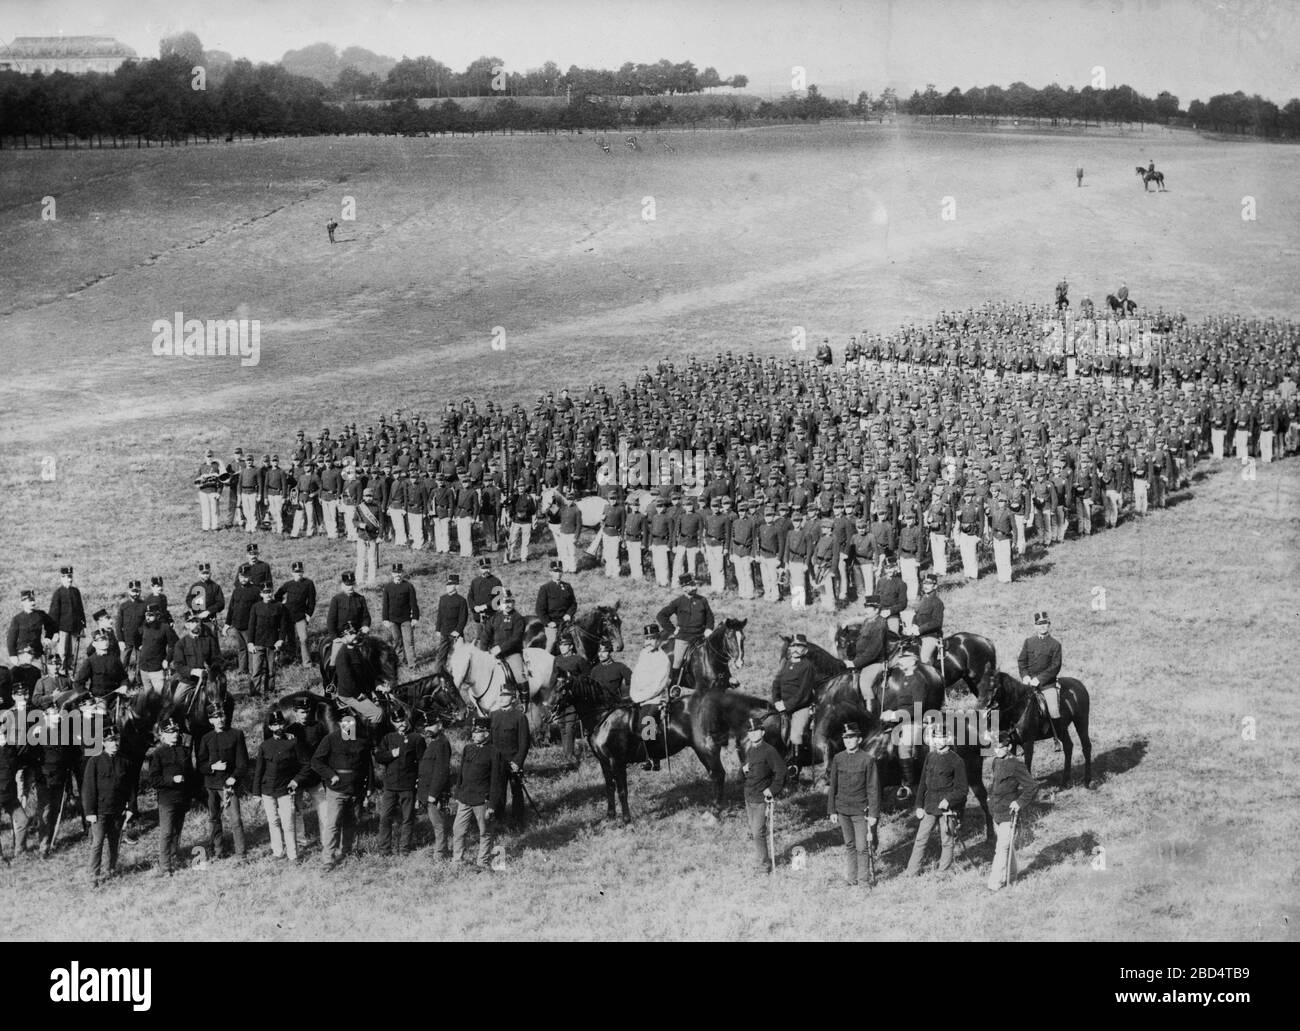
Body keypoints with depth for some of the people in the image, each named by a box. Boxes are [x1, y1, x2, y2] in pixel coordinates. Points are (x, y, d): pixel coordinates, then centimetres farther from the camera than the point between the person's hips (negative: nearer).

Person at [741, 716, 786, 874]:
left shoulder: (769, 751, -14)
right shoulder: (749, 751, 10)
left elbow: (780, 771, -13)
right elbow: (743, 766, 25)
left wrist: (773, 790, -15)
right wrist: (743, 768, 1)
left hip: (762, 798, -8)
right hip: (749, 797, 8)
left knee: (758, 832, -8)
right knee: (753, 832, 13)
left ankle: (764, 865, 2)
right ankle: (763, 859, 27)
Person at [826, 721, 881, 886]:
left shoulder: (867, 760, -6)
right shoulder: (838, 759, 5)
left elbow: (873, 788, -4)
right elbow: (832, 786, 11)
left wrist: (873, 813, -7)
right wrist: (831, 811, 8)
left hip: (860, 810, -3)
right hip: (842, 810, 3)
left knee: (862, 847, -4)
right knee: (849, 846, 10)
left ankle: (864, 879, 8)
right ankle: (851, 879, 17)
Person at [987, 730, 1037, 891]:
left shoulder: (1016, 765, -17)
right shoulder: (996, 762, 7)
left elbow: (1033, 786, -16)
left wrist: (1020, 802, -18)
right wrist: (991, 796, 15)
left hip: (1008, 815, -8)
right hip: (996, 812, 8)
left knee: (1003, 848, -7)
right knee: (1008, 847, 20)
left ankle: (996, 882, -5)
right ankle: (1010, 876, 31)